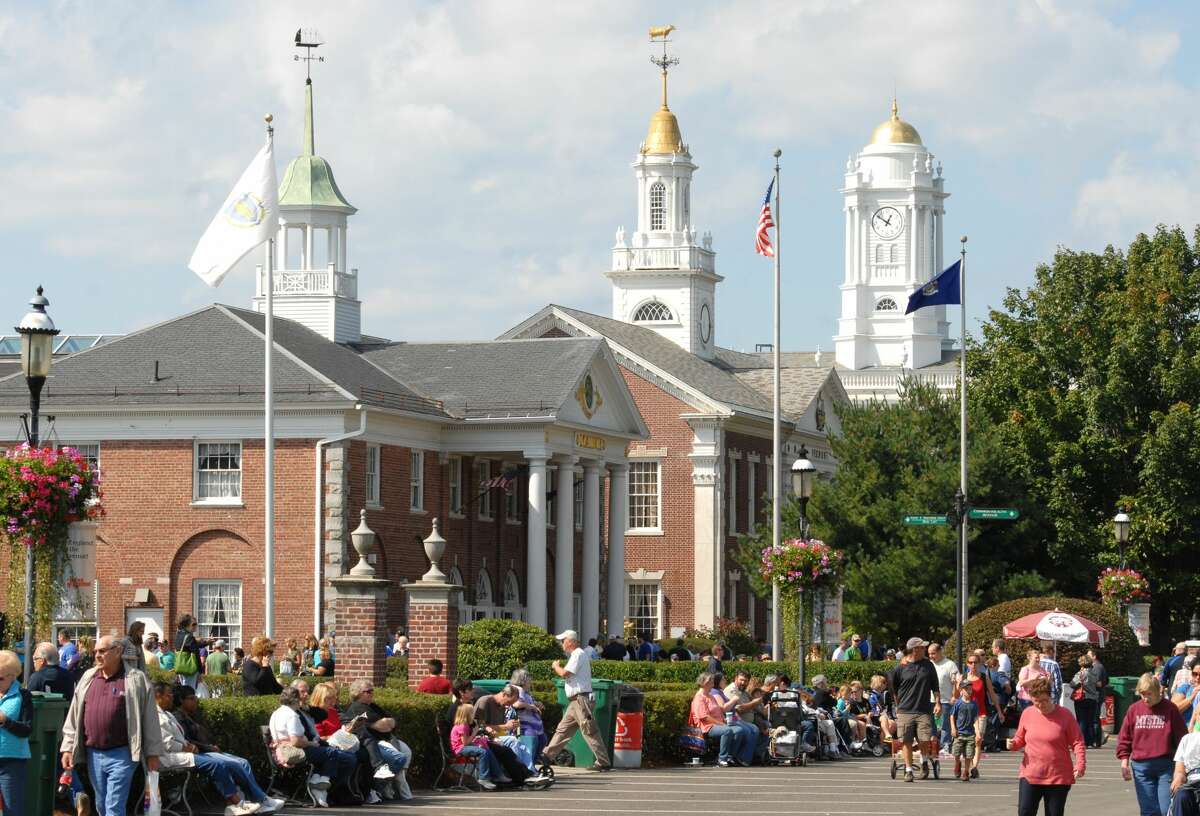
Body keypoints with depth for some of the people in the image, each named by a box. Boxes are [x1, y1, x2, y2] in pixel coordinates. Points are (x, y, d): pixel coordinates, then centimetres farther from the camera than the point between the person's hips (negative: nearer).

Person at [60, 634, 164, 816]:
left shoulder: (136, 680, -2)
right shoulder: (88, 678, 11)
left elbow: (150, 718, -1)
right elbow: (74, 716, 13)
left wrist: (153, 753, -2)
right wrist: (68, 748, 8)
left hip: (121, 755, -5)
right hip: (93, 755, 5)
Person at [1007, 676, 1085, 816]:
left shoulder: (1064, 715, -5)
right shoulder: (1027, 714, 5)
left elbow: (1077, 742, -3)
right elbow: (1020, 738, 19)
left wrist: (1081, 764, -17)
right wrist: (1013, 744, -4)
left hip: (1058, 778, -2)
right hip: (1031, 776, 2)